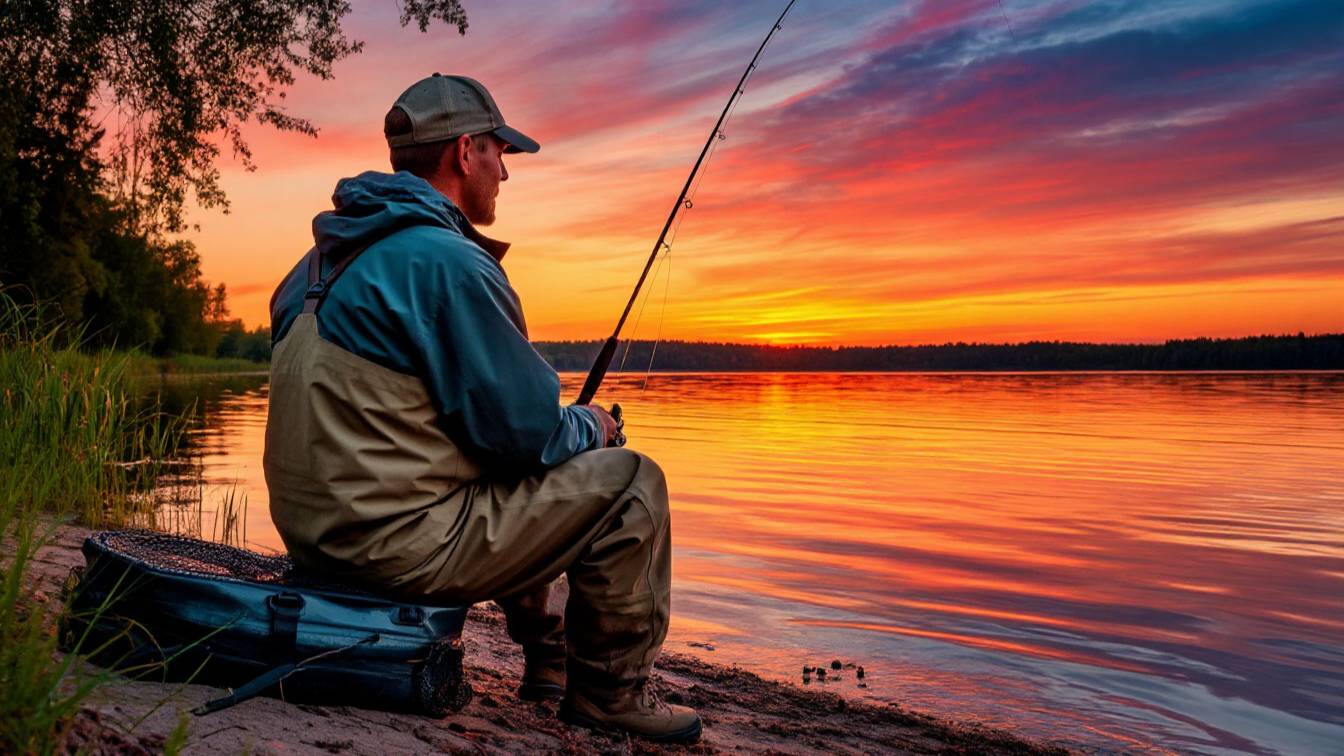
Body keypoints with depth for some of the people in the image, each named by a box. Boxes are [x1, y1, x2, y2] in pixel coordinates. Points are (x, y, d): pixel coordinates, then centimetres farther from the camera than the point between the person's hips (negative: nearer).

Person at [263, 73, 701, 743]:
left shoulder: (333, 253, 12)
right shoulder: (449, 261, -18)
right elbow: (525, 431, -16)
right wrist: (588, 425, 7)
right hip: (398, 546, -10)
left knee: (519, 485, 30)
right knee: (631, 484, -2)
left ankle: (547, 658, 37)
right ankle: (609, 692, 14)